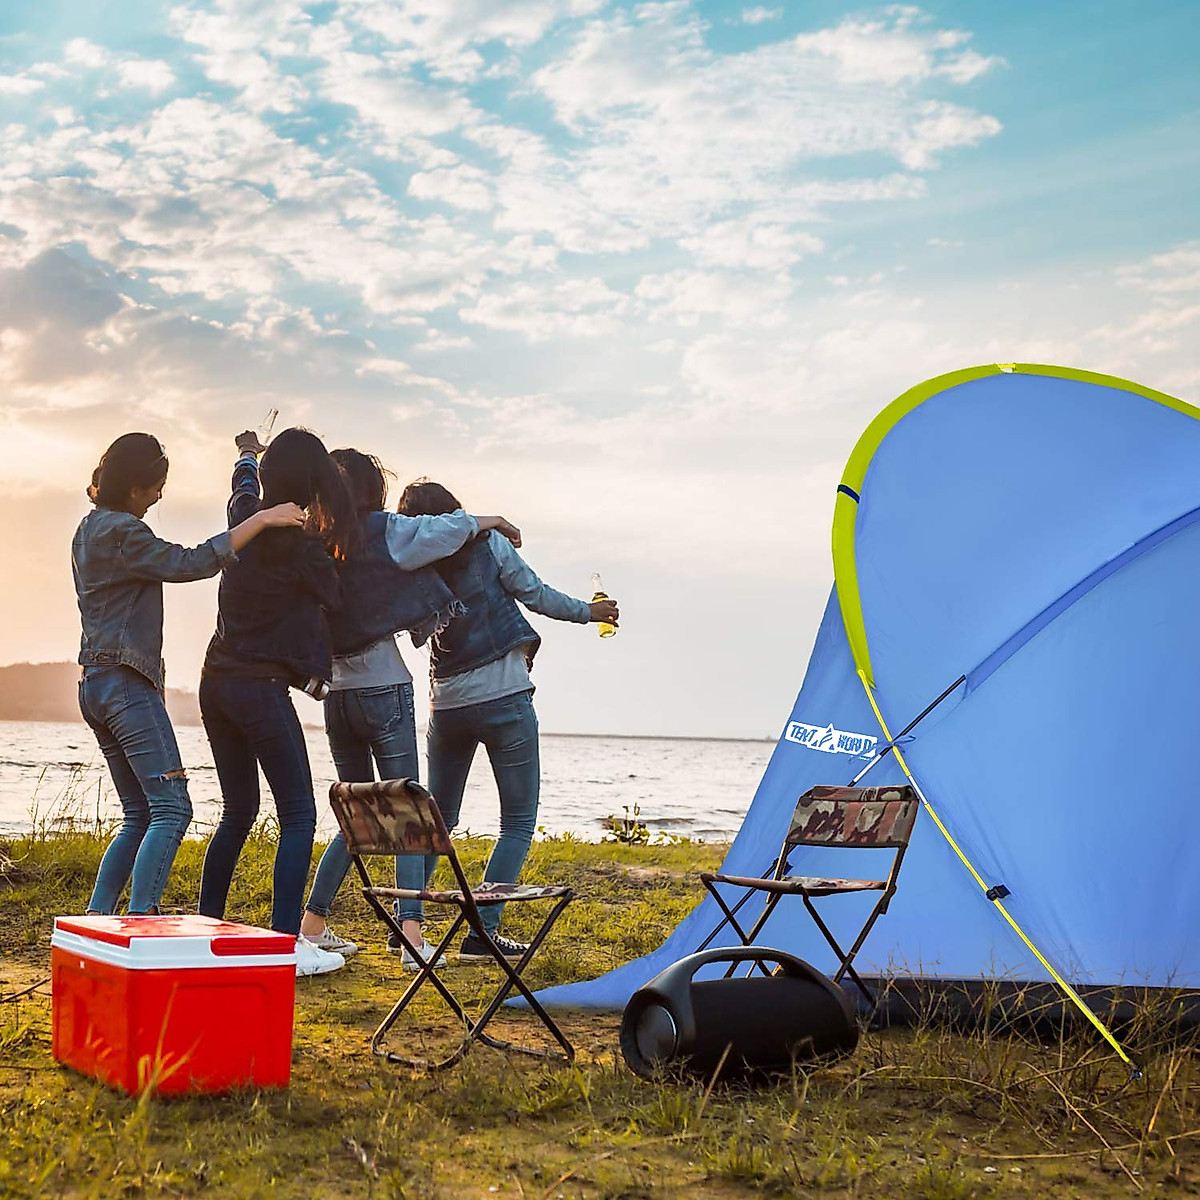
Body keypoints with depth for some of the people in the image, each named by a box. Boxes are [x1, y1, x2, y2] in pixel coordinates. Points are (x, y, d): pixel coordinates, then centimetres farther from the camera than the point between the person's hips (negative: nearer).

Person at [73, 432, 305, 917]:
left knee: (140, 814, 12)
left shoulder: (91, 528, 19)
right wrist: (262, 520, -22)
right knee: (171, 809, -13)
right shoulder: (120, 531, -12)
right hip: (127, 682, -10)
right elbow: (188, 563, -21)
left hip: (95, 685, 10)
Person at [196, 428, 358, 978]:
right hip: (262, 688, -8)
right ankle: (286, 943, -7)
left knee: (238, 810, 19)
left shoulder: (245, 517, 4)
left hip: (218, 682, 8)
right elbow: (334, 596, 4)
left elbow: (243, 484, 31)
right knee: (299, 816, -3)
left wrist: (248, 451, 52)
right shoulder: (302, 546, -16)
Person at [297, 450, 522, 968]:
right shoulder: (378, 533, -8)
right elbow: (444, 529, -9)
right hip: (384, 689, -5)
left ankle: (312, 924, 14)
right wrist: (488, 520, 7)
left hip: (337, 694, 6)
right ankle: (410, 935, -10)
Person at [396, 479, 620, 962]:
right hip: (503, 699, -4)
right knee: (519, 821, 3)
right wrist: (590, 611, 15)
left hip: (446, 705, 5)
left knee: (437, 817, 19)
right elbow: (536, 596, 0)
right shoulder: (487, 544, -5)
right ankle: (482, 934, -4)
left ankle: (406, 921, 12)